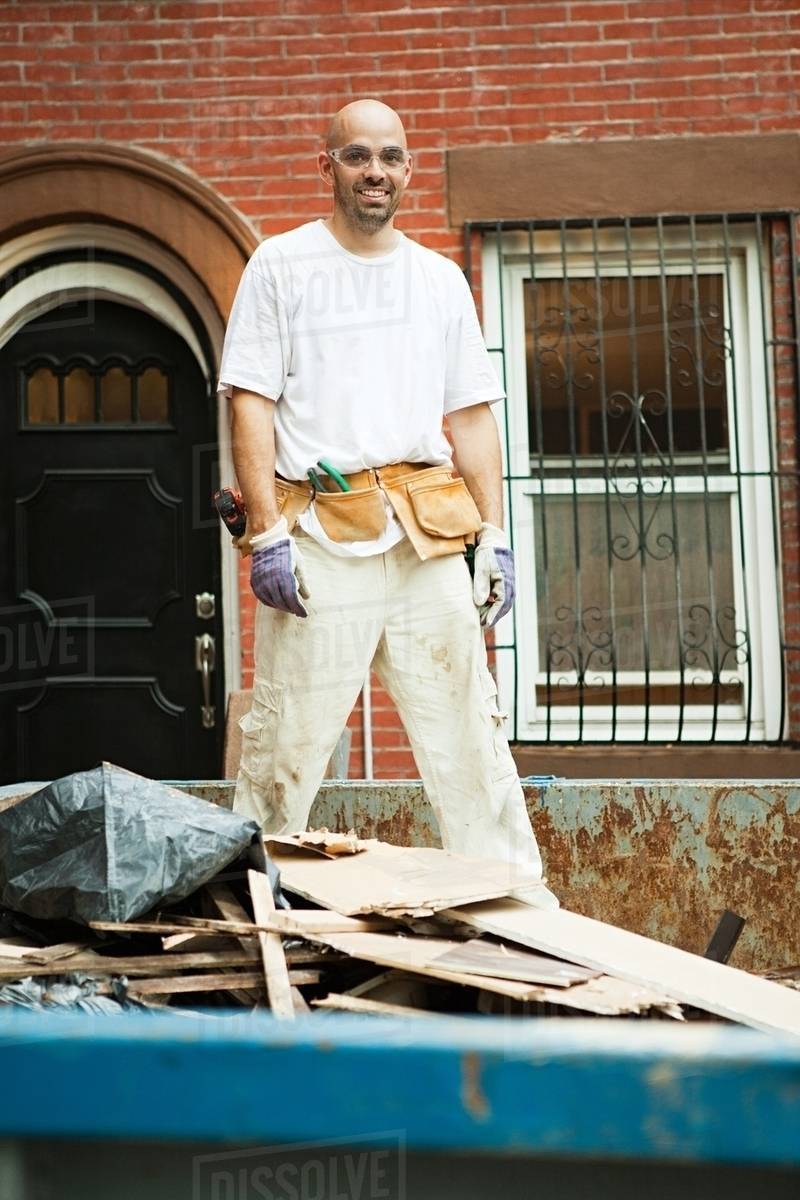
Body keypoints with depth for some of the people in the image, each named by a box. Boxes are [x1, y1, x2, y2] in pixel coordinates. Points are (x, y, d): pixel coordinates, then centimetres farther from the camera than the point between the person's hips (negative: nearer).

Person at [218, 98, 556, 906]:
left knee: (469, 728, 6)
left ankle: (519, 901, 14)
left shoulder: (441, 279, 17)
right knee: (287, 734, -3)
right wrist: (267, 531, -11)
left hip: (430, 536, 4)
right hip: (319, 531, -3)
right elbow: (250, 404, -2)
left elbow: (471, 415, 17)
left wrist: (494, 533, 8)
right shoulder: (280, 265, 5)